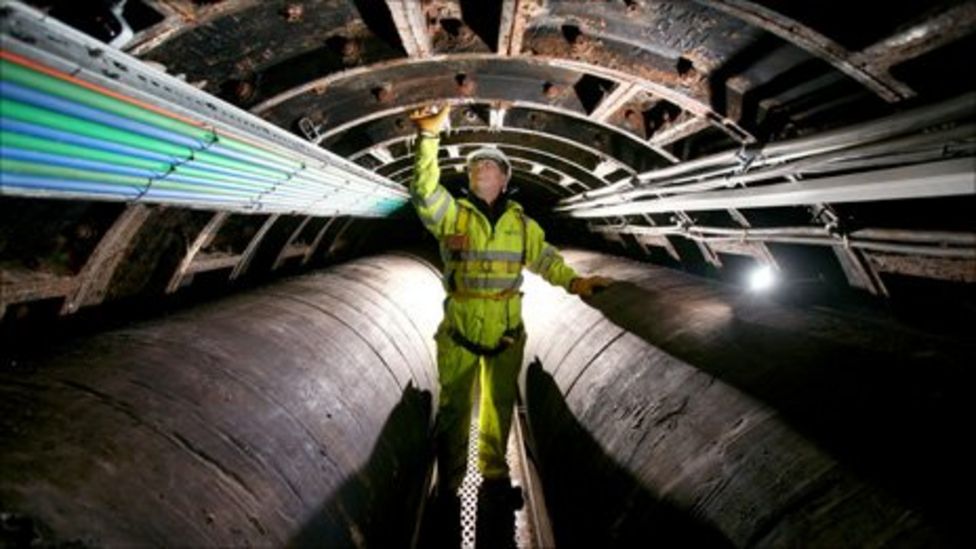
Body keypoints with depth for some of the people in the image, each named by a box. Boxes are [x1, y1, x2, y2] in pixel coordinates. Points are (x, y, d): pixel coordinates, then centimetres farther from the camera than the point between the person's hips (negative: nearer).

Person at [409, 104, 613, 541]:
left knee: (499, 407, 17)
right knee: (454, 409, 8)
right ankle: (448, 484, 27)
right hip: (460, 331, -2)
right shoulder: (452, 213, -4)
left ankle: (495, 475, 38)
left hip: (507, 332, 3)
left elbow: (544, 258, 8)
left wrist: (574, 281, -7)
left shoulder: (520, 221, 5)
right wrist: (429, 137, -31)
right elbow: (425, 193, -21)